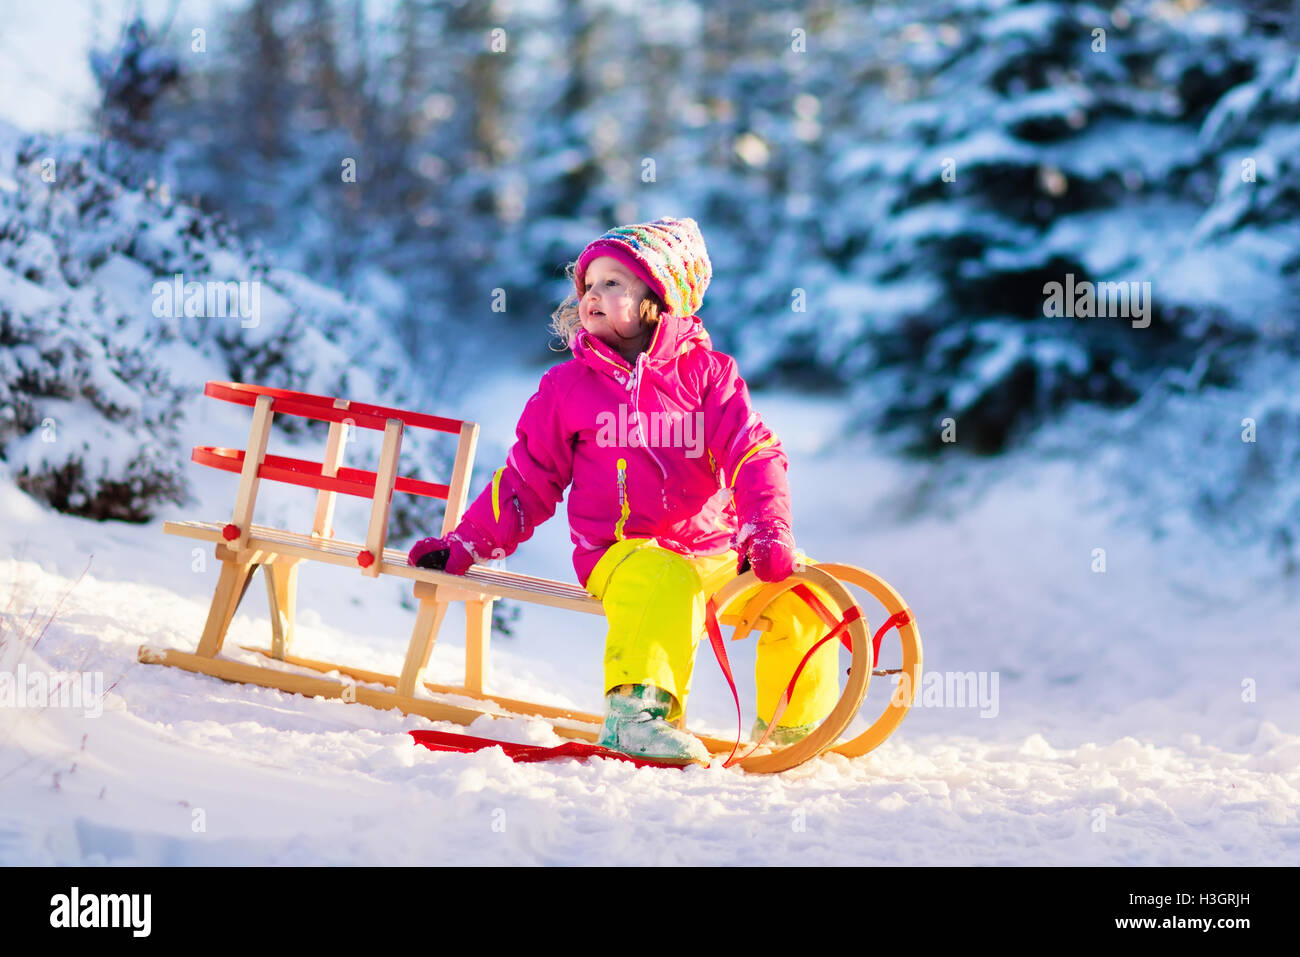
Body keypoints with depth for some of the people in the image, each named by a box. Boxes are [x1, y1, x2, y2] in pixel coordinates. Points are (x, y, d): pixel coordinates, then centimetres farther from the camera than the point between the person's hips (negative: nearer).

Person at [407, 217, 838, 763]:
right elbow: (529, 479, 15)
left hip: (716, 550, 2)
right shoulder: (568, 386, 9)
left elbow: (753, 455, -2)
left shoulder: (707, 371, 7)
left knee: (801, 590, -15)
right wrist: (467, 544, 6)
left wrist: (768, 533, -18)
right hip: (621, 553, -2)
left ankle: (790, 728, 2)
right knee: (666, 584, -36)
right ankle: (636, 712, -35)